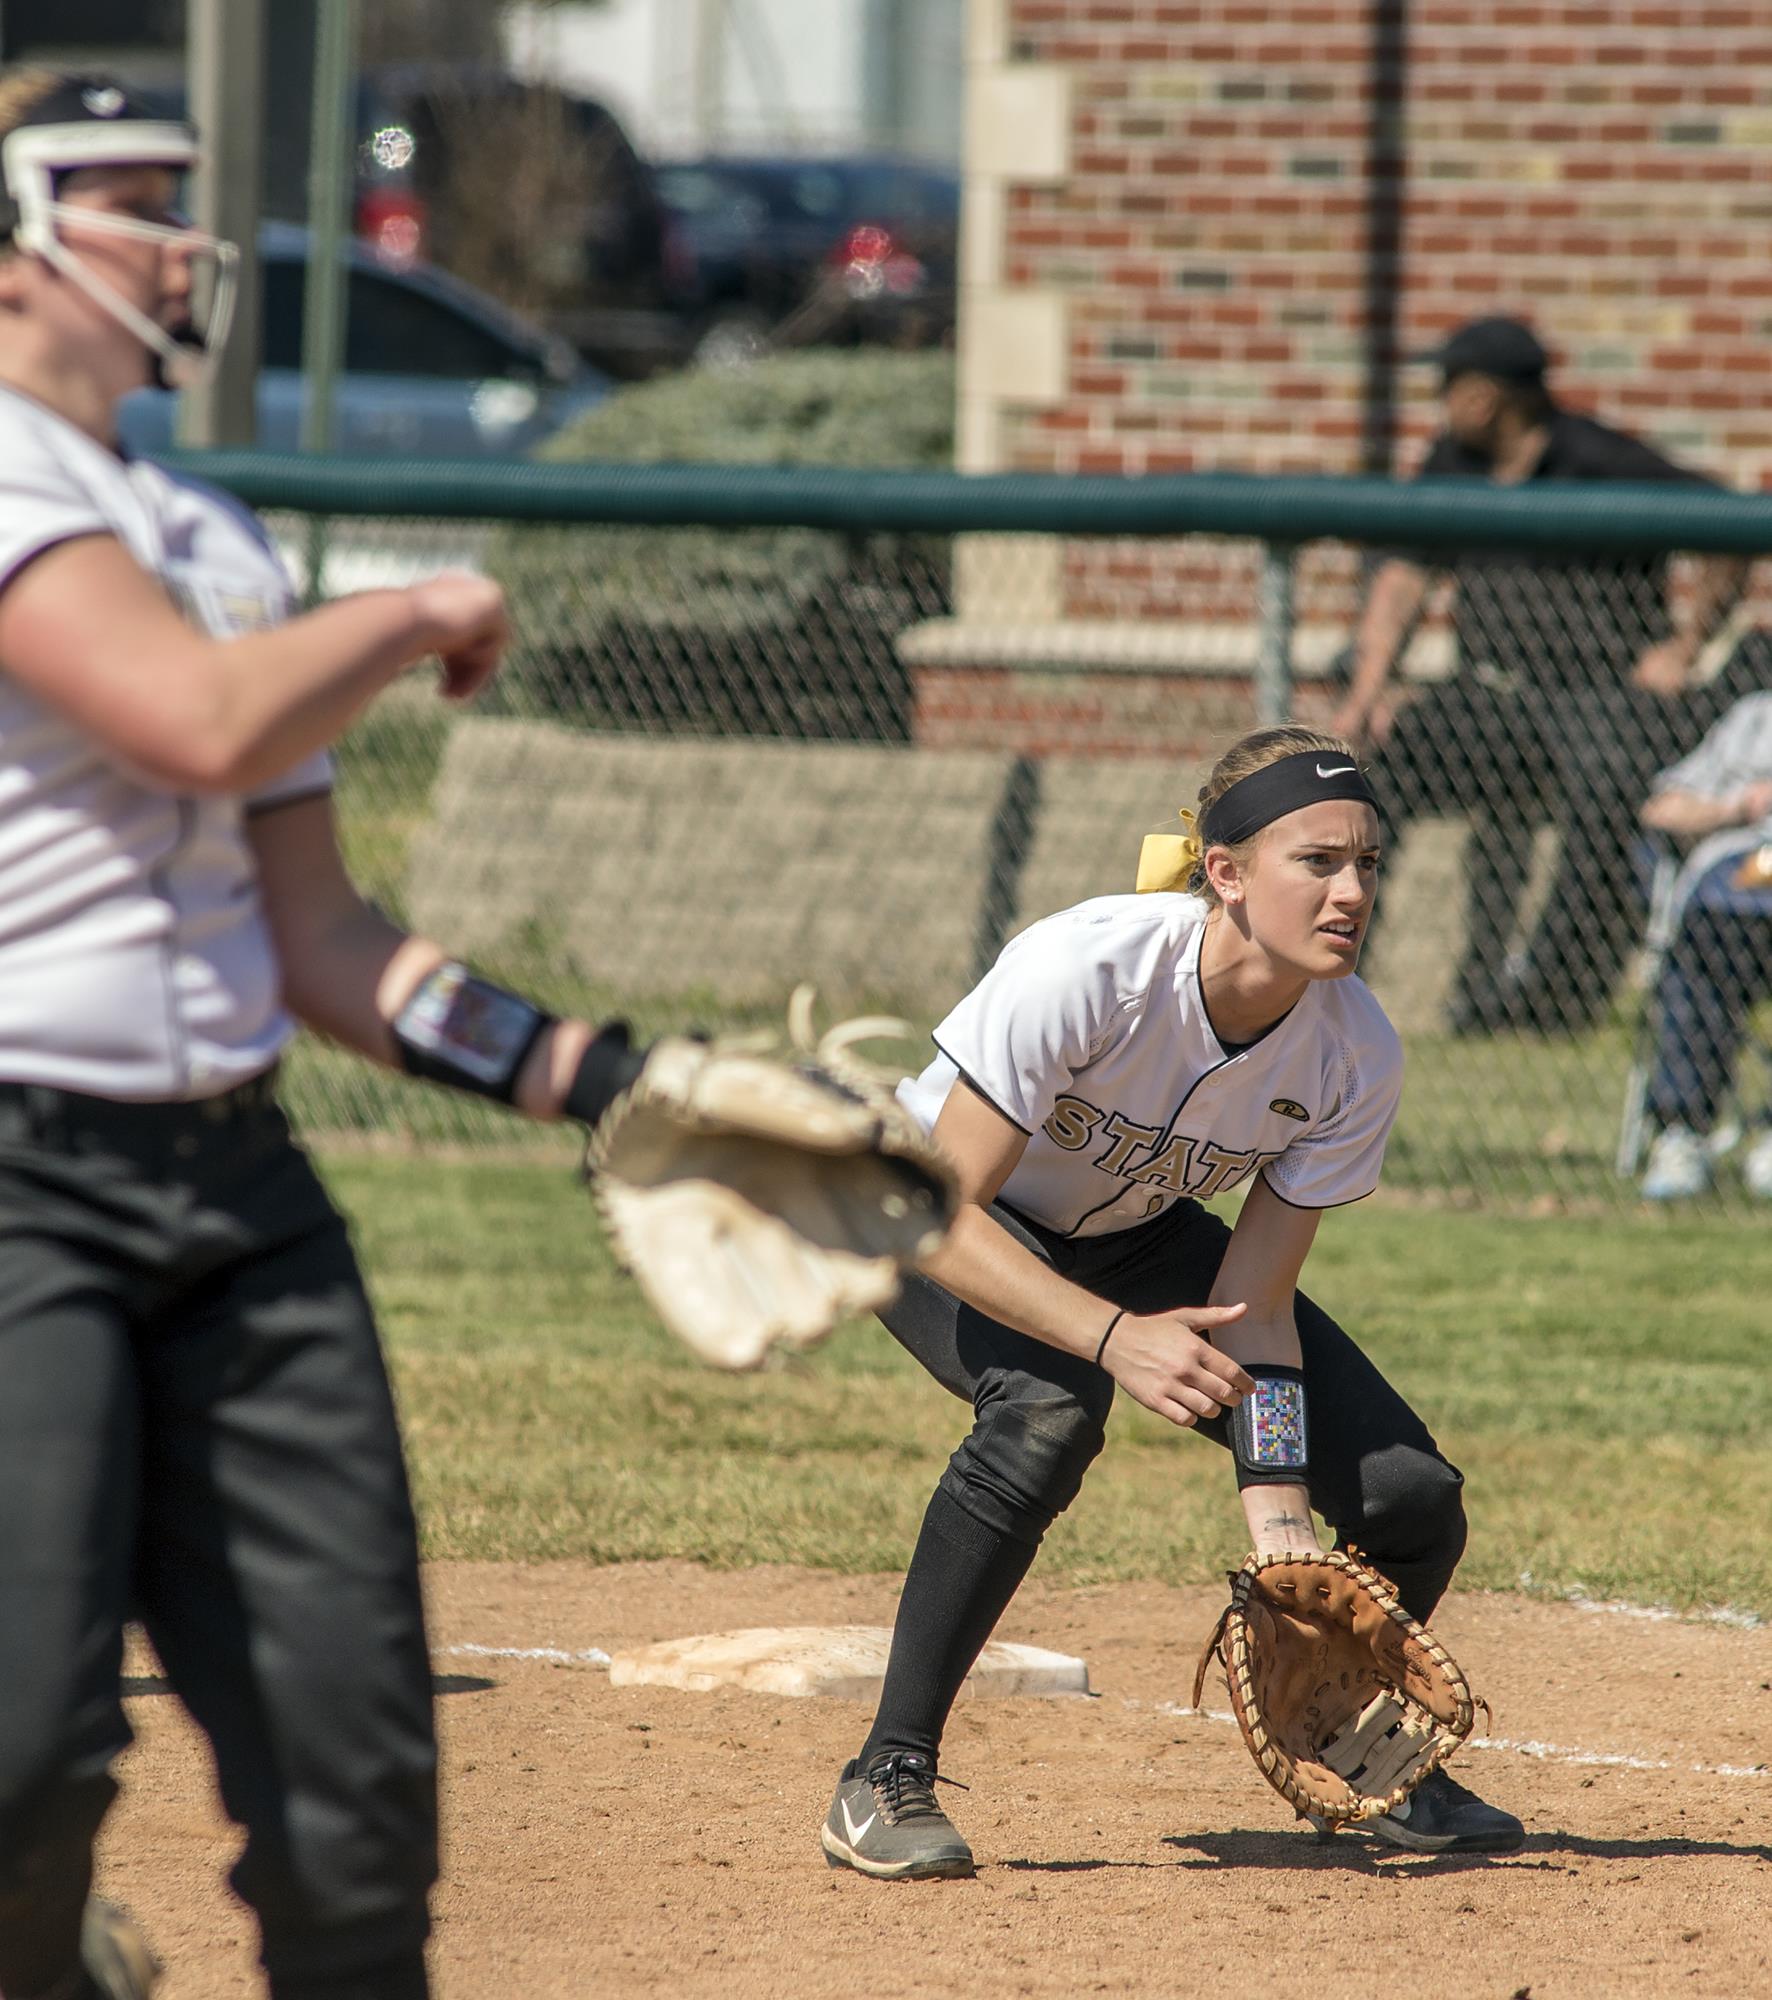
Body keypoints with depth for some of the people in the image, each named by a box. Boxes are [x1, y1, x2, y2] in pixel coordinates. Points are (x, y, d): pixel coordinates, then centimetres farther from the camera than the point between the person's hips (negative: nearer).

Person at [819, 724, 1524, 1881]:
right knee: (1049, 1405, -38)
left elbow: (1252, 1307, -17)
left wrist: (1281, 1534, -26)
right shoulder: (1085, 971, -37)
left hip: (1136, 1236, 5)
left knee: (1412, 1497, -6)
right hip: (934, 1220, -5)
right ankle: (889, 1780, -26)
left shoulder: (1358, 1059, -22)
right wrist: (1112, 1336, -48)